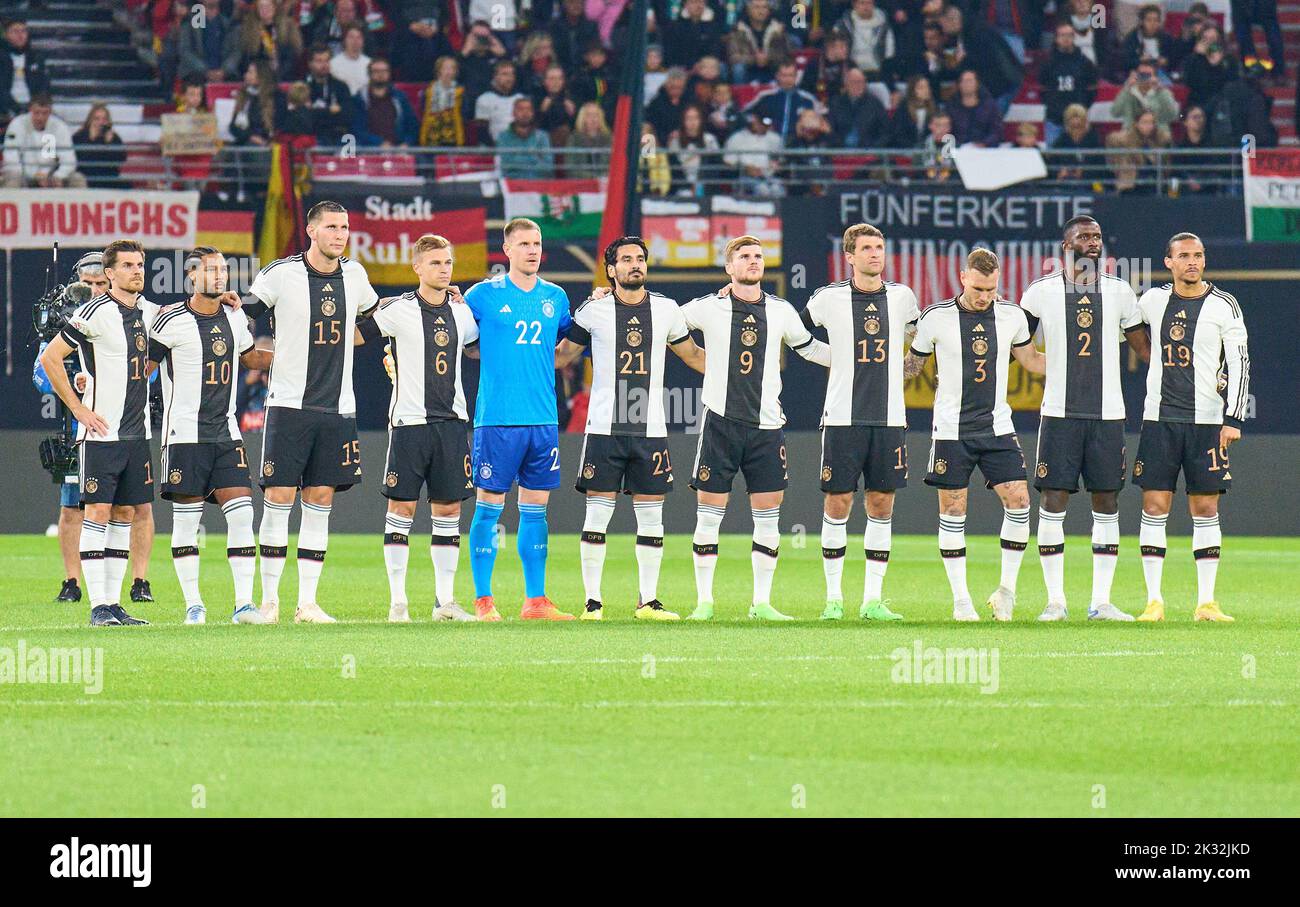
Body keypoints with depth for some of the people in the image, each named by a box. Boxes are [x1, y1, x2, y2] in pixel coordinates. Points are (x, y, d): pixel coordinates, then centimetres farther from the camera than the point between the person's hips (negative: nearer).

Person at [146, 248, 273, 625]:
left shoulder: (234, 318, 11)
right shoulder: (171, 321, -7)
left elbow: (250, 357, 28)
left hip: (225, 433, 5)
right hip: (186, 434, -5)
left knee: (241, 513, -5)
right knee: (186, 517, -1)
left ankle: (244, 603, -4)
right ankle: (193, 604, 7)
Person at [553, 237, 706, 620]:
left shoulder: (666, 310, 7)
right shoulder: (594, 311, 1)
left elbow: (692, 355, 21)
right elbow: (561, 355, 11)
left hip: (651, 428, 2)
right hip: (604, 427, -2)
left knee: (651, 516, 3)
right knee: (597, 513, -4)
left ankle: (647, 600, 10)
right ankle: (593, 600, 1)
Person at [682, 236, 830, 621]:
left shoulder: (780, 311, 7)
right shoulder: (708, 308, 0)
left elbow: (808, 347, 23)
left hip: (766, 425, 2)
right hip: (720, 420, -2)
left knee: (768, 518, 2)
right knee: (709, 515, -1)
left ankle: (761, 603, 9)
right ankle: (704, 601, 6)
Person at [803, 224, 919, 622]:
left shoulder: (901, 297, 6)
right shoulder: (829, 298, -2)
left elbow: (920, 332, 28)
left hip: (889, 419, 2)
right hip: (843, 419, -2)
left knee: (881, 505, 3)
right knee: (838, 503, -2)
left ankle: (873, 600, 8)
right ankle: (833, 598, 5)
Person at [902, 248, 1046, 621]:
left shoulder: (1011, 315, 3)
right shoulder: (937, 317, -4)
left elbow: (1031, 360, 18)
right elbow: (911, 365, 9)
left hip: (997, 428, 2)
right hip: (951, 429, -2)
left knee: (1018, 501, -9)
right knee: (953, 511, -1)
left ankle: (1007, 590, 4)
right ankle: (961, 600, 7)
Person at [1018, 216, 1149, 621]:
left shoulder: (1119, 291, 8)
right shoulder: (1042, 292, 3)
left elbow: (1143, 346, 15)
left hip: (1108, 414, 2)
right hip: (1060, 413, -2)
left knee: (1107, 504, 2)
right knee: (1052, 502, -5)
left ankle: (1101, 601, 6)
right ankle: (1055, 600, 1)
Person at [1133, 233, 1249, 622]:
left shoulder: (1223, 306, 0)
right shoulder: (1153, 300, 6)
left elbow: (1240, 365, -1)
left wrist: (1234, 419, -7)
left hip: (1207, 421, -2)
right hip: (1160, 418, 2)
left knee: (1205, 509, 0)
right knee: (1155, 506, -3)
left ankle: (1206, 602, 4)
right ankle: (1154, 601, 0)